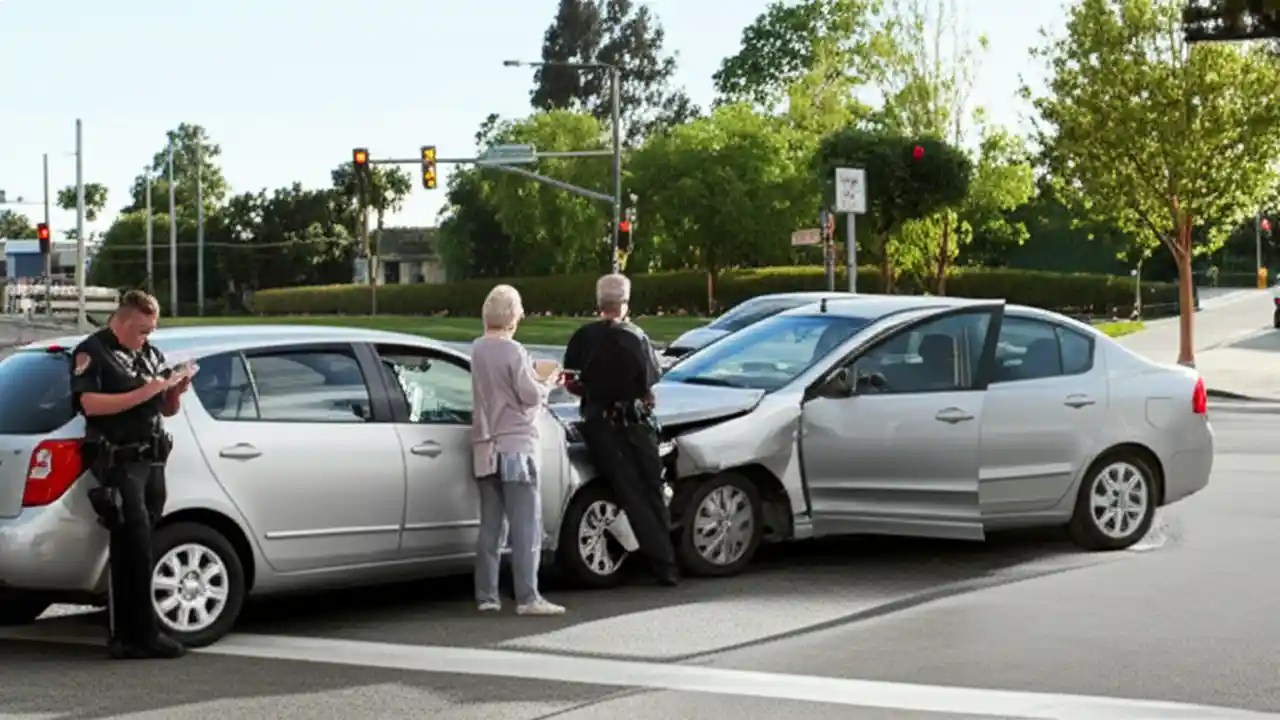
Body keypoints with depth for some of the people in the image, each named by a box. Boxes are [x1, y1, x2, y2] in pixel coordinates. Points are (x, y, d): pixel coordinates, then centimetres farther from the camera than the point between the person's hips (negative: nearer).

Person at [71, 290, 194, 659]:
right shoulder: (92, 352, -1)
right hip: (118, 460, -6)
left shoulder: (150, 354, 20)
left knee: (139, 549, 5)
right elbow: (90, 403, -16)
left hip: (152, 459, 7)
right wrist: (144, 393, -19)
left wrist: (175, 390, 1)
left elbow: (168, 410, 24)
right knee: (134, 546, -11)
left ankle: (133, 634, 8)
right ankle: (141, 633, -10)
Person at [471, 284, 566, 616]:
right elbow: (530, 395, -14)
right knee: (526, 526, -5)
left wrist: (538, 377, 14)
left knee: (491, 526, 11)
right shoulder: (513, 352, -12)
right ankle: (527, 598, -9)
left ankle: (486, 596, 11)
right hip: (515, 444, -7)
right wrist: (548, 382, 4)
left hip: (485, 448, 7)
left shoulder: (477, 350, 10)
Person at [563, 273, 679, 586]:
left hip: (602, 426, -1)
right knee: (651, 492, 12)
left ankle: (662, 562, -11)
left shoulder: (583, 338, -4)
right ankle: (666, 563, 9)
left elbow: (571, 385, 0)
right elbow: (654, 377, 8)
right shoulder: (637, 338, -2)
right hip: (637, 423, 1)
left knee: (631, 494, -2)